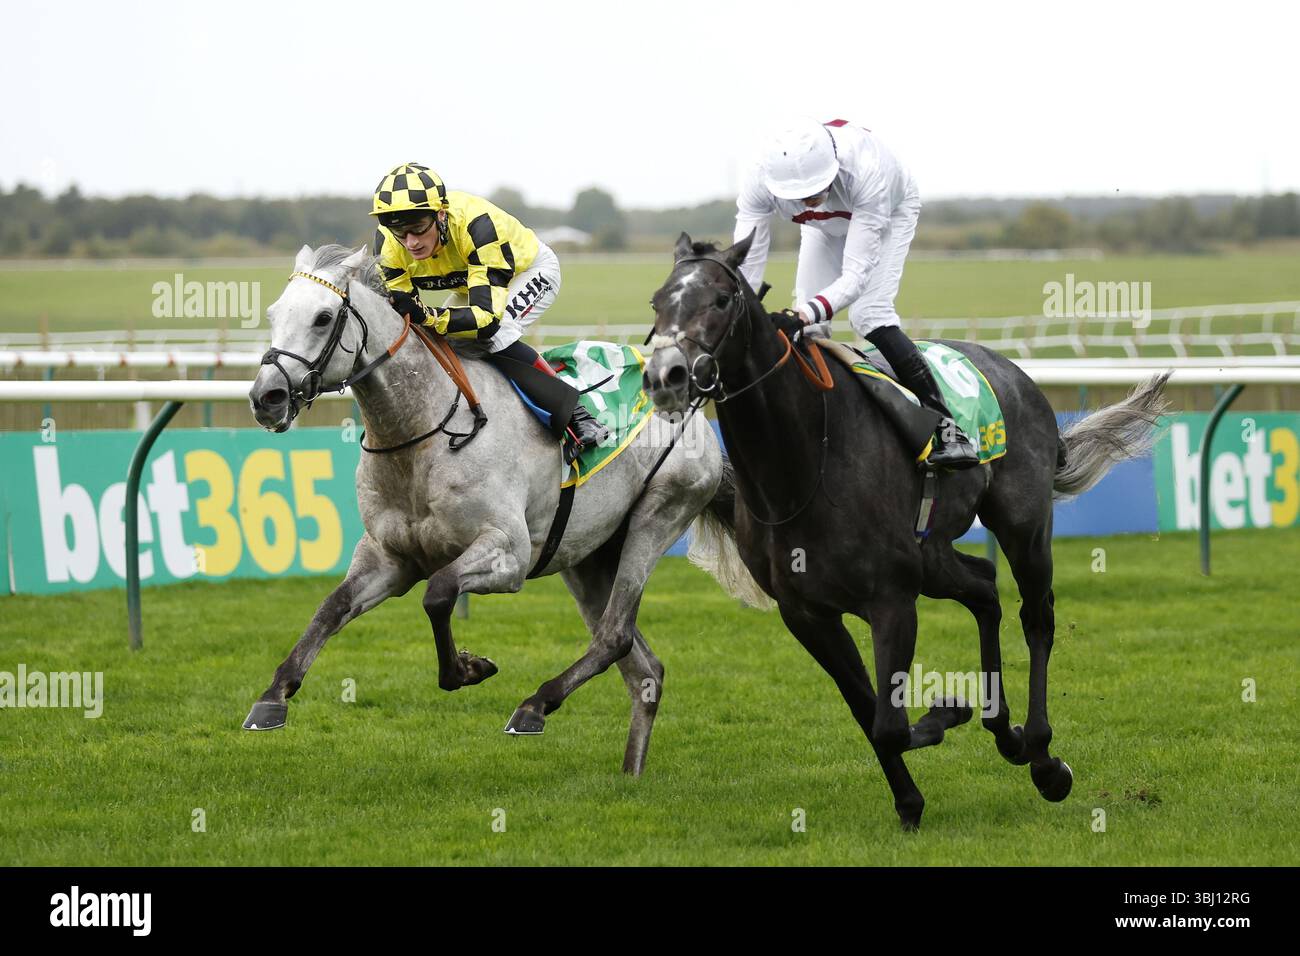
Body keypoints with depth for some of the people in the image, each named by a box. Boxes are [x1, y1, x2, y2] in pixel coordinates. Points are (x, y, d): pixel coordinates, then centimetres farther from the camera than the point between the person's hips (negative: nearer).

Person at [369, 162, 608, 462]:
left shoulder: (475, 225, -43)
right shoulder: (389, 242, -25)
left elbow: (488, 316, -46)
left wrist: (428, 317, -60)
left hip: (531, 270, -7)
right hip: (471, 282, 7)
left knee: (496, 337, -30)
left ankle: (575, 418, -25)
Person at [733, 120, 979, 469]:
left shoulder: (865, 175, -48)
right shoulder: (760, 183, -38)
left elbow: (856, 274, -48)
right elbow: (746, 265, -38)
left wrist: (804, 314, -63)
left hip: (891, 211, -4)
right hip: (826, 225, 4)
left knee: (869, 313, -22)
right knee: (809, 325, -9)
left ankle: (948, 428, -19)